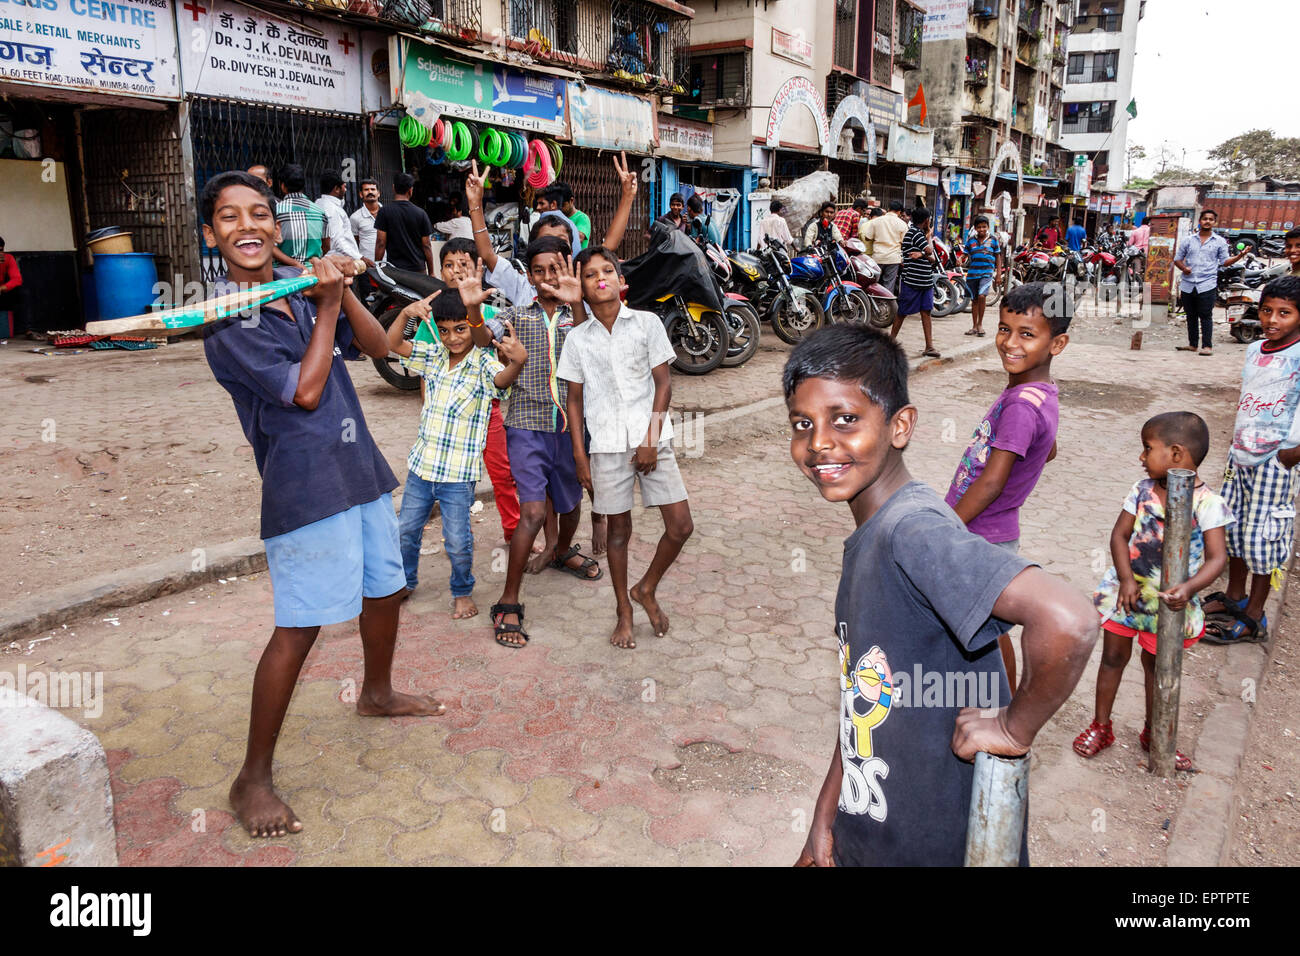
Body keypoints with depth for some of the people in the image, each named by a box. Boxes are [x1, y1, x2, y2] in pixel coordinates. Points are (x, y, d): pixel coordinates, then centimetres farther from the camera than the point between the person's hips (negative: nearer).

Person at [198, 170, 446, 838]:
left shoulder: (301, 286, 9)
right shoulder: (224, 319, -11)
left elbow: (377, 347, 6)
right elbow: (305, 390, -16)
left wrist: (343, 294, -9)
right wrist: (327, 306, -9)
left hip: (360, 467, 8)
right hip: (304, 484, -8)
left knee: (385, 587, 21)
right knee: (299, 626, -8)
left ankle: (377, 693, 47)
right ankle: (253, 779, 5)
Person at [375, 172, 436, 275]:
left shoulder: (384, 212, -3)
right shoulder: (421, 213, 0)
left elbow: (381, 243, -5)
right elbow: (426, 245, 2)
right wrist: (431, 272, 10)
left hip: (394, 268, -1)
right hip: (418, 269, 1)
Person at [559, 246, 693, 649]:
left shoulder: (647, 323, 2)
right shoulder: (577, 338, 4)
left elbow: (662, 382, 1)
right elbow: (574, 399, 8)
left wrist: (651, 439, -7)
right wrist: (579, 456, 2)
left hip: (651, 439, 0)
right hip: (607, 445, 0)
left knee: (680, 525, -4)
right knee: (619, 529, 8)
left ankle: (646, 589, 21)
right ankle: (624, 612, 24)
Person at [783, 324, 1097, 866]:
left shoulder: (913, 532, -26)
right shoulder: (866, 538, 2)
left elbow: (1069, 623, -40)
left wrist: (1014, 727, -25)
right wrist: (825, 819, 9)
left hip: (941, 844, -7)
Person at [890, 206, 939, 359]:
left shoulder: (920, 233, 17)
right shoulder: (913, 232, -10)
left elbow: (933, 258, 9)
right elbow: (929, 250, -15)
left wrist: (922, 254, -12)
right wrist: (929, 236, 3)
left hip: (925, 281, 8)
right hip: (911, 281, -8)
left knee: (926, 311, 3)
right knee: (903, 312, 2)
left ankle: (929, 346, 2)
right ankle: (891, 339, 17)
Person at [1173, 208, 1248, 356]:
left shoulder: (1220, 241, 9)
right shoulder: (1188, 240, 13)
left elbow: (1224, 261, 7)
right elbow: (1177, 259, 14)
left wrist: (1239, 256, -11)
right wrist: (1183, 268, -6)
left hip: (1207, 285, -2)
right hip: (1187, 285, 3)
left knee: (1206, 316, -6)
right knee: (1191, 316, 9)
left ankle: (1207, 346, -3)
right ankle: (1192, 344, 18)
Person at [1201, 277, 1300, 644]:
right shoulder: (1254, 350, 8)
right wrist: (1237, 440, 15)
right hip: (1241, 454, 7)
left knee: (1260, 535, -1)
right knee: (1233, 526, 16)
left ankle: (1253, 618, 12)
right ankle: (1234, 597, 34)